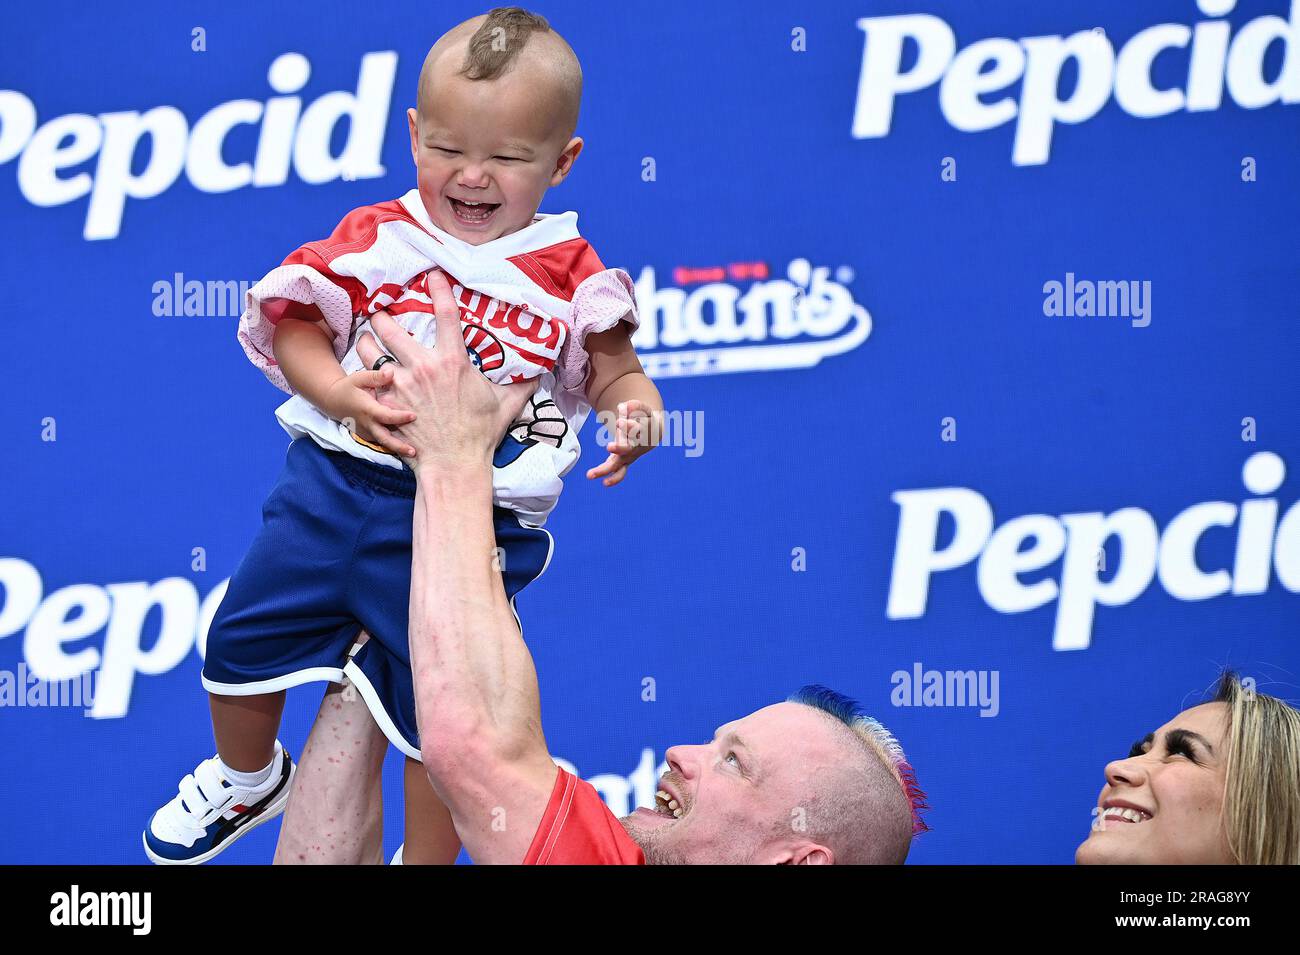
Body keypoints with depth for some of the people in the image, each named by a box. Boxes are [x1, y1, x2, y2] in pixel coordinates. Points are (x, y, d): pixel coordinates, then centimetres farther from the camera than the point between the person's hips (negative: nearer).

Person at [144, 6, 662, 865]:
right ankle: (246, 779, 47)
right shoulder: (375, 239, -1)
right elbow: (296, 326, -1)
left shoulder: (570, 278, -4)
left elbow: (616, 375, 1)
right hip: (338, 482, 3)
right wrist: (340, 392, -20)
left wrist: (636, 413, -22)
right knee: (241, 641, 15)